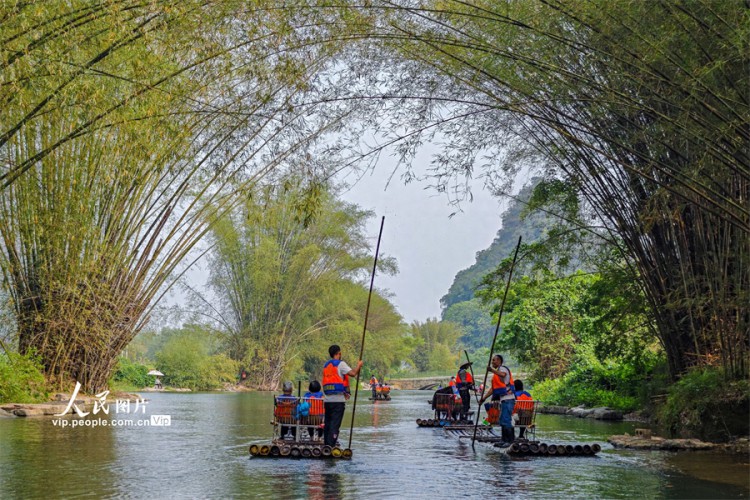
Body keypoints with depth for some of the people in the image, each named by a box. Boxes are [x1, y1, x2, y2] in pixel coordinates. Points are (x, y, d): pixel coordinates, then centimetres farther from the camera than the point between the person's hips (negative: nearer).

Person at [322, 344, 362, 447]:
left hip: (327, 399, 7)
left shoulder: (326, 365, 16)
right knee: (335, 424, -7)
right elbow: (353, 373, -17)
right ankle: (331, 446, -12)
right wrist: (359, 365, 1)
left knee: (328, 423, 11)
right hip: (338, 399, -7)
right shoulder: (340, 364, -6)